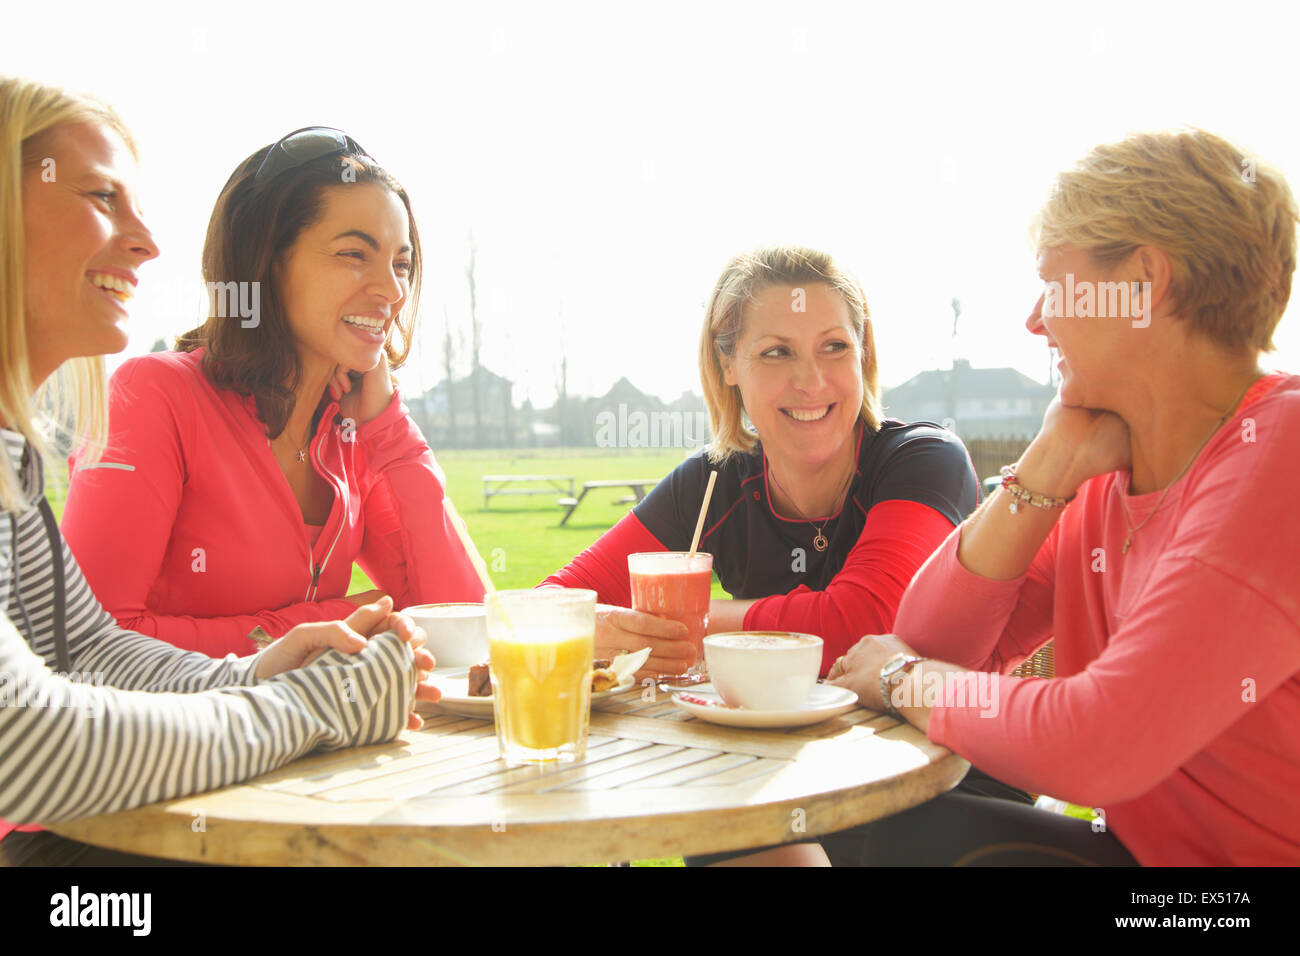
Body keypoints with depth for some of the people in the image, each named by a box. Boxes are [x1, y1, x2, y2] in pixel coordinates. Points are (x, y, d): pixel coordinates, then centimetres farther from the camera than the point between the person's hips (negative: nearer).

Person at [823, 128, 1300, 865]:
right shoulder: (1110, 475, 4)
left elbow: (1097, 751, -28)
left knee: (919, 833, -17)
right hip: (1138, 845, 7)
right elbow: (930, 642, 3)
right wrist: (1053, 461, -6)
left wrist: (905, 679, -9)